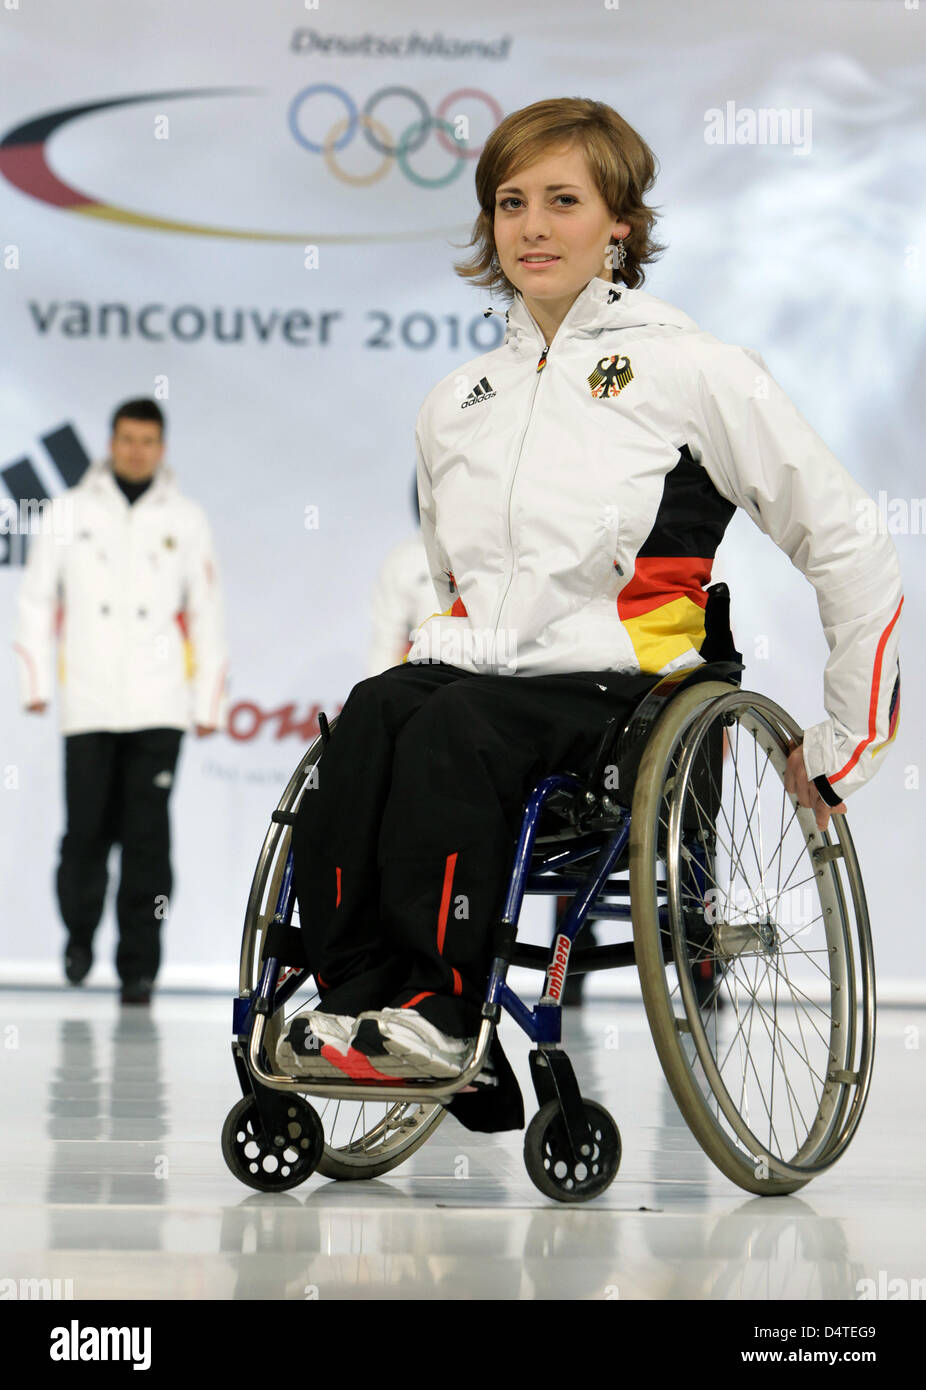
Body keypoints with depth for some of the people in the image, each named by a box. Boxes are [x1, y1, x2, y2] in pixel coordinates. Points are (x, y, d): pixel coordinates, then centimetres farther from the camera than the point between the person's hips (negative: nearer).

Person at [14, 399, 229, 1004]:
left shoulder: (186, 519, 9)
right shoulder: (71, 512, 8)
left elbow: (207, 613, 10)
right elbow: (38, 598, 10)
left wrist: (209, 703, 6)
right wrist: (37, 681, 2)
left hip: (158, 707, 0)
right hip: (87, 705, 0)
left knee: (148, 836, -4)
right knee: (87, 829, -1)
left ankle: (139, 965, 0)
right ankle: (80, 933, 24)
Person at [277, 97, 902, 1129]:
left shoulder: (690, 369, 5)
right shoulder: (453, 403, 22)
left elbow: (854, 555, 5)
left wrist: (841, 751, 5)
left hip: (615, 673, -4)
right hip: (471, 660, 5)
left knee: (457, 731, -36)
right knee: (370, 716, -31)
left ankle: (440, 1007, -37)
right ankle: (353, 994, -35)